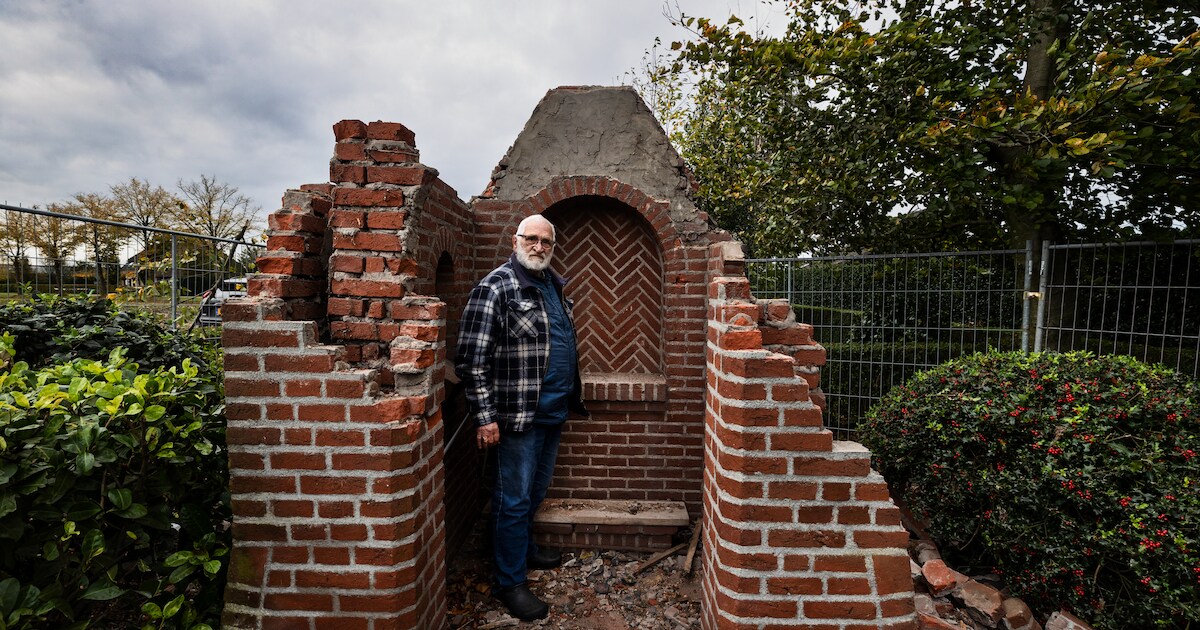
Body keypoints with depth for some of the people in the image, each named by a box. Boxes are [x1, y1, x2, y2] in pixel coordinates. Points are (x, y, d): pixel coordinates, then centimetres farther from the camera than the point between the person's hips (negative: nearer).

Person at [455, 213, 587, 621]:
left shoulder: (554, 286, 11)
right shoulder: (495, 288, -14)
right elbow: (472, 359, -17)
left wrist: (573, 394, 21)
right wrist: (485, 417, -20)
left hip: (554, 411, 8)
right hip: (519, 415, -8)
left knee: (535, 492, 22)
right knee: (514, 499, 5)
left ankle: (524, 548, 43)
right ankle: (508, 582, 22)